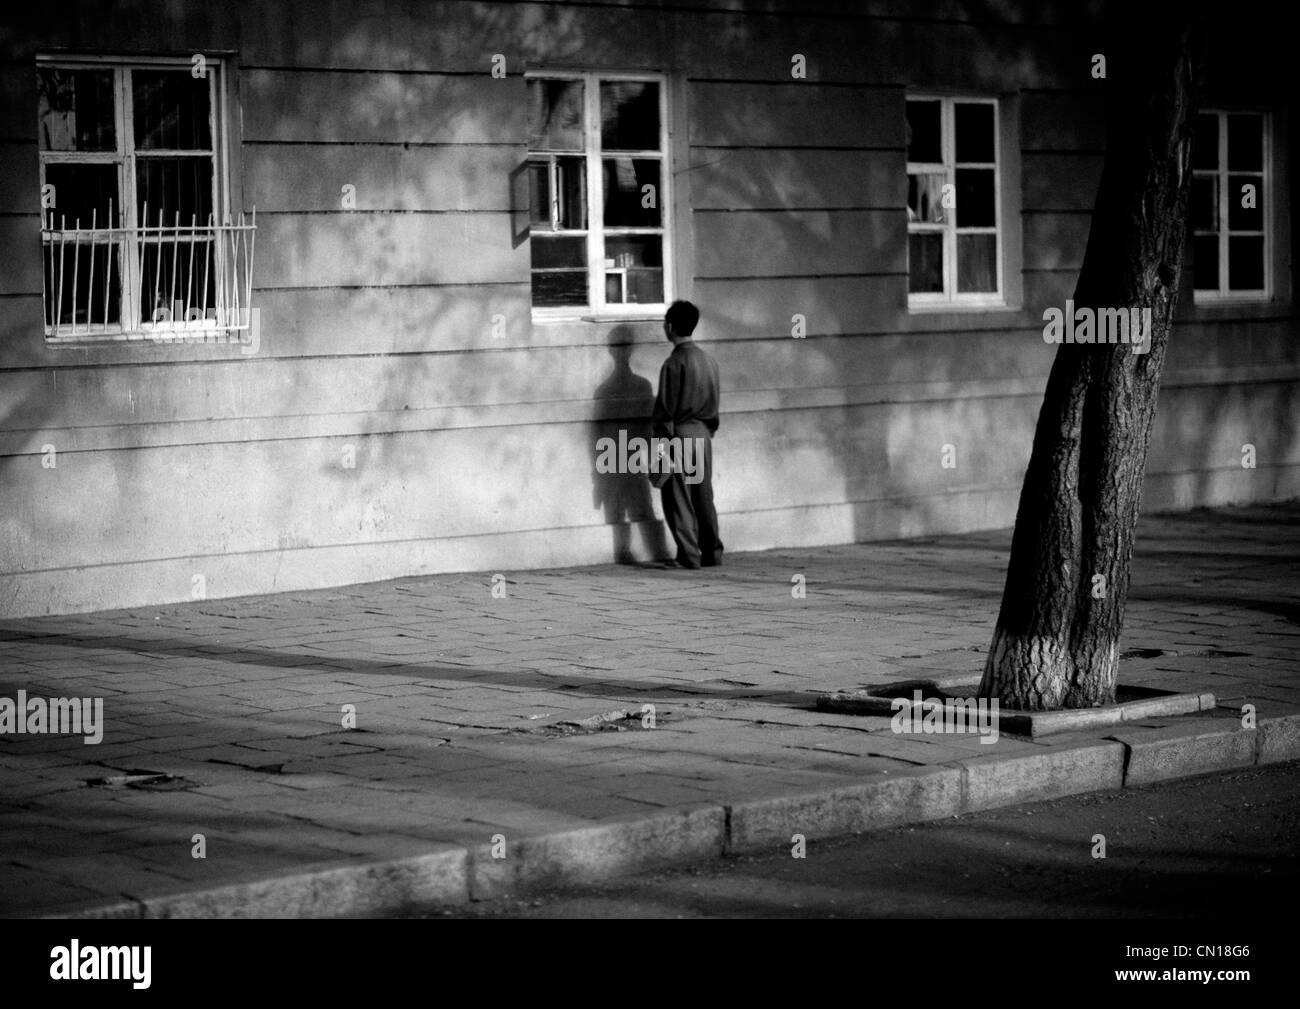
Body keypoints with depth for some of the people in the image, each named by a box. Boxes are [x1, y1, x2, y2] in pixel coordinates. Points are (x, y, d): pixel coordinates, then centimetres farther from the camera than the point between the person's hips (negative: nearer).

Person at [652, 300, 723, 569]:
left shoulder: (674, 363, -12)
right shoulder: (709, 361, 8)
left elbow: (666, 407, -13)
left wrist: (660, 440, -10)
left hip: (679, 435, -6)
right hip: (703, 434, 7)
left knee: (679, 498, 0)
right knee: (703, 496, 12)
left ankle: (689, 554, -2)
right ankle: (712, 552, 13)